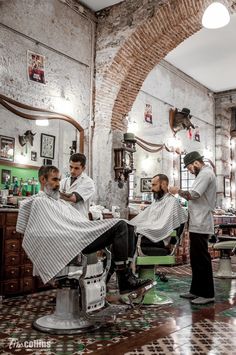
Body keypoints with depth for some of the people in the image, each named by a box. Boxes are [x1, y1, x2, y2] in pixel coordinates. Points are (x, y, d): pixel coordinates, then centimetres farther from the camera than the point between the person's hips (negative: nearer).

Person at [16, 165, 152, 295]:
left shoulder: (60, 202, 31)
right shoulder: (38, 202, 2)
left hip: (84, 234, 9)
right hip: (75, 241, -9)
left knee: (128, 227, -3)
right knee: (120, 225, -20)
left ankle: (127, 274, -12)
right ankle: (125, 281, -22)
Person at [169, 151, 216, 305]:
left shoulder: (205, 173, -11)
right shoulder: (204, 174, 21)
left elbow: (193, 195, -21)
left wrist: (178, 191, -6)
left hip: (200, 225, -11)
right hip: (197, 224, 11)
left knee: (202, 259, -5)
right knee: (196, 259, 14)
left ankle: (207, 294, 2)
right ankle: (196, 291, 22)